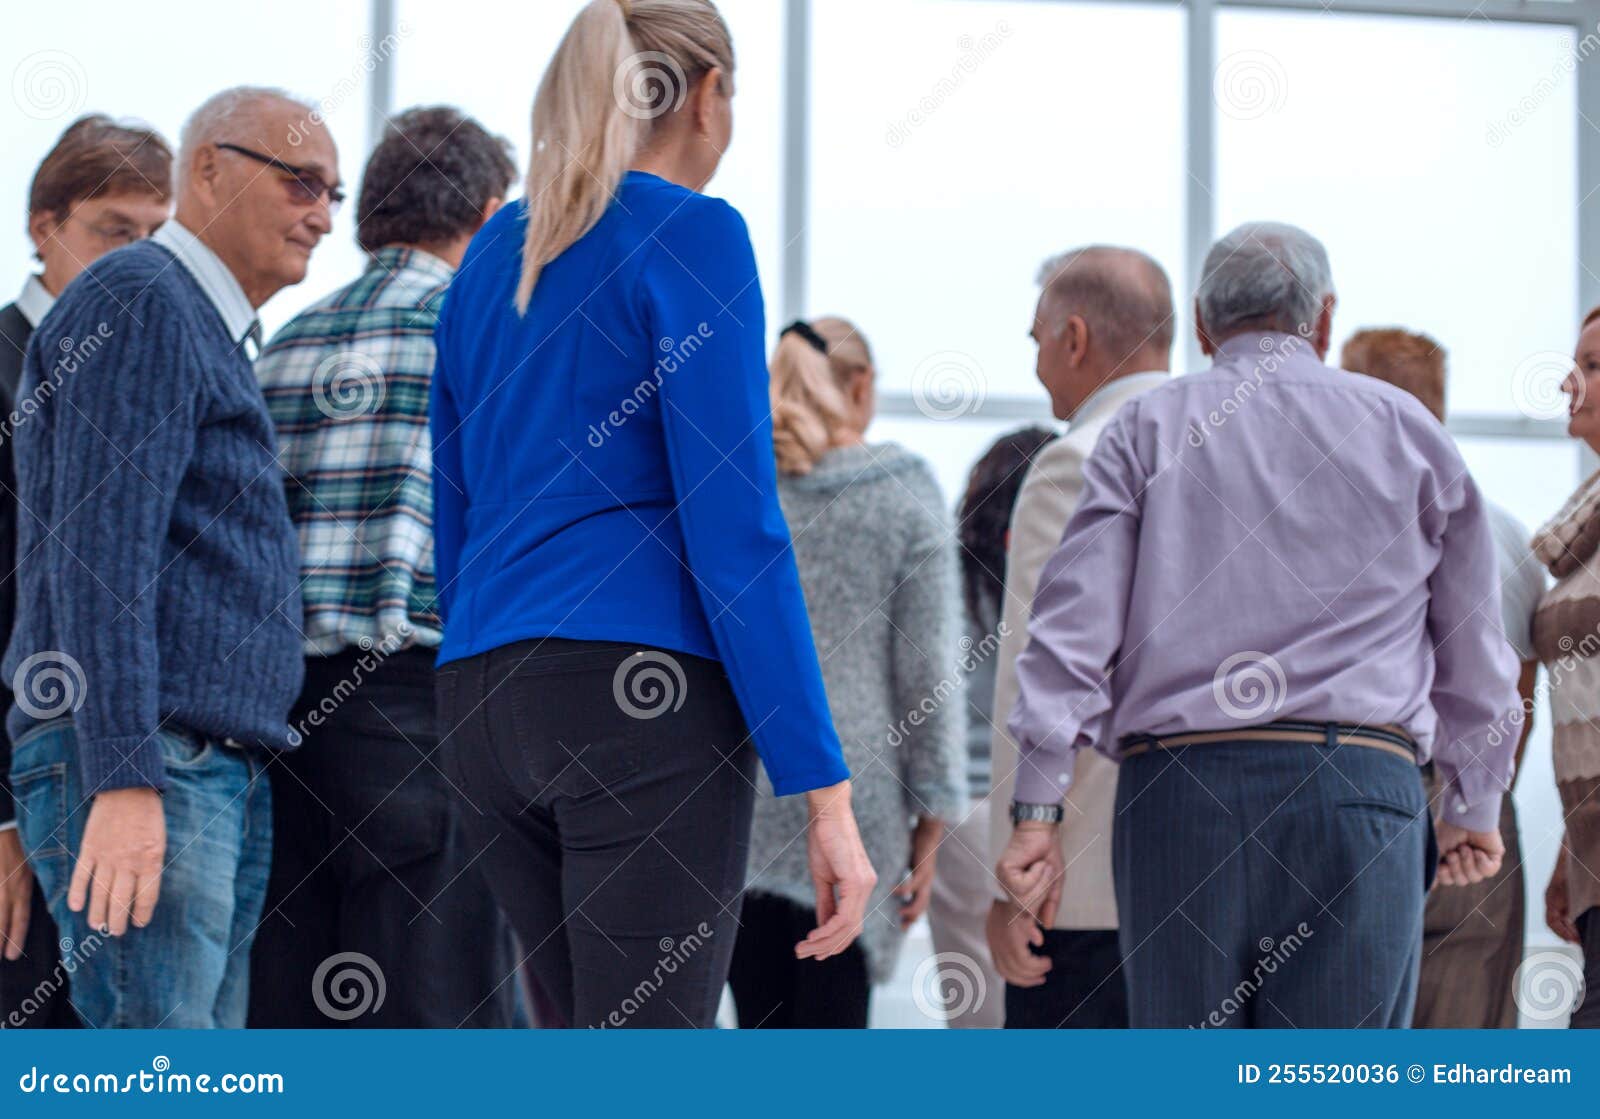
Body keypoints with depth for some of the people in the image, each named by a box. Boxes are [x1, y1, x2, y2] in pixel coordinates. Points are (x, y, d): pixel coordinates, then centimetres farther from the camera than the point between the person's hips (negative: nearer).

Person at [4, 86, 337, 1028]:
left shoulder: (215, 336, 26)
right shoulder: (140, 305, -6)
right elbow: (99, 550, -17)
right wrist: (124, 780, -25)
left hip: (222, 775, 10)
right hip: (139, 774, -10)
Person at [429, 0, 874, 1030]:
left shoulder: (493, 254, 17)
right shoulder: (692, 232, -5)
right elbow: (734, 526, -12)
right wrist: (823, 788, -12)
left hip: (485, 707, 8)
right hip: (647, 692, -8)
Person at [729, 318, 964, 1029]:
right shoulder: (904, 490, 1)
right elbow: (927, 667, -1)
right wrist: (931, 818, 4)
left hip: (739, 791, 2)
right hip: (853, 791, -2)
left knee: (761, 1032, 6)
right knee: (832, 1030, 0)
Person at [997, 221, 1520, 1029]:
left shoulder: (1147, 429, 10)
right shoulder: (1405, 428, 12)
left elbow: (1074, 623, 0)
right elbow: (1473, 641, 17)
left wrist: (1036, 809, -2)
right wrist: (1474, 806, 28)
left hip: (1178, 785, 0)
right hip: (1361, 793, 0)